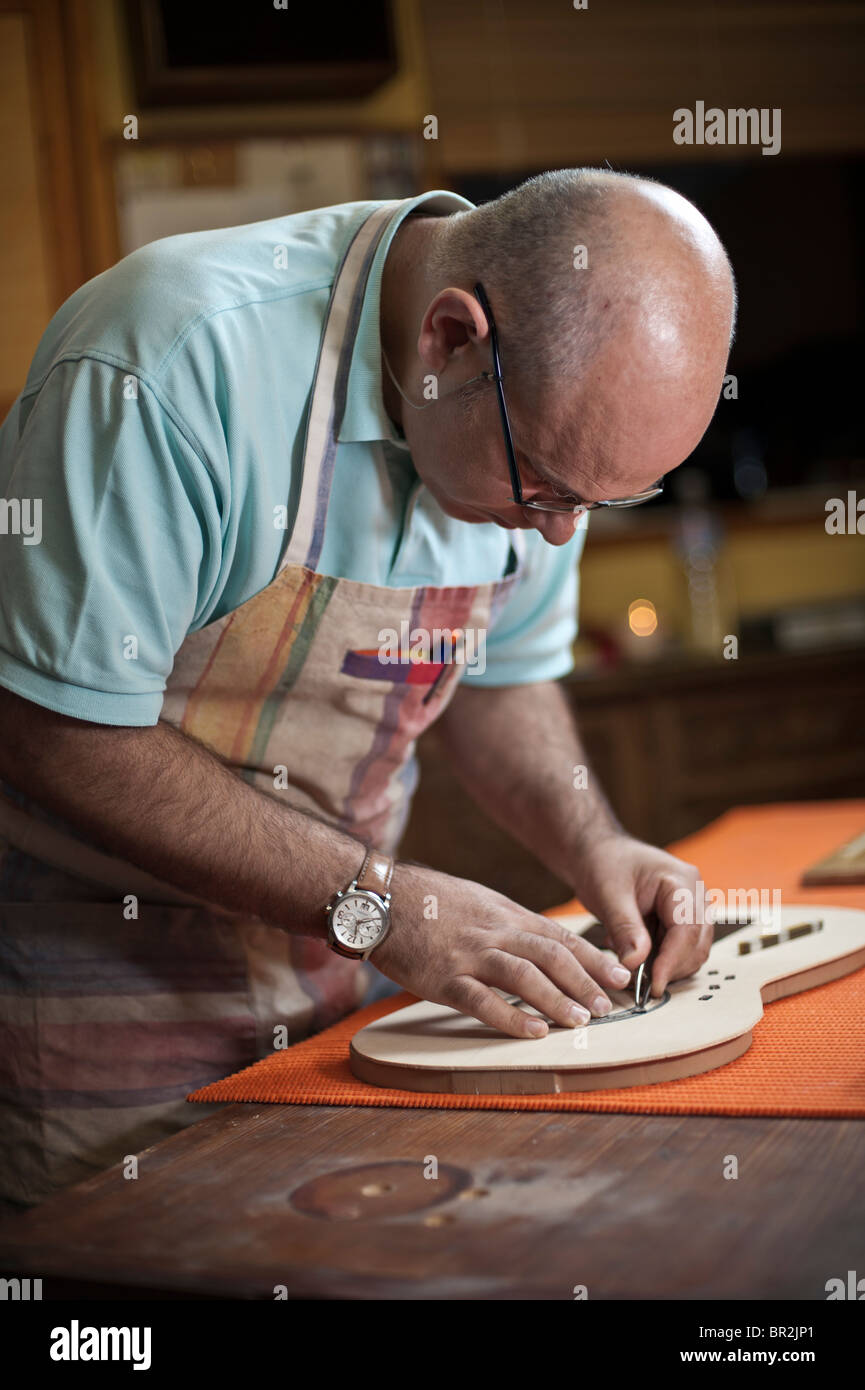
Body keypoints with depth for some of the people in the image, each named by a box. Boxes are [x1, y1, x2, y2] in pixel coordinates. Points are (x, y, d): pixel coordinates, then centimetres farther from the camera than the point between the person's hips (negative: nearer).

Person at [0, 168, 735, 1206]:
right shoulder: (175, 366, -30)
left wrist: (590, 846, -11)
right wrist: (376, 904, -27)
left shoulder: (558, 409, -8)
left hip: (341, 939, 6)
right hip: (96, 954, -5)